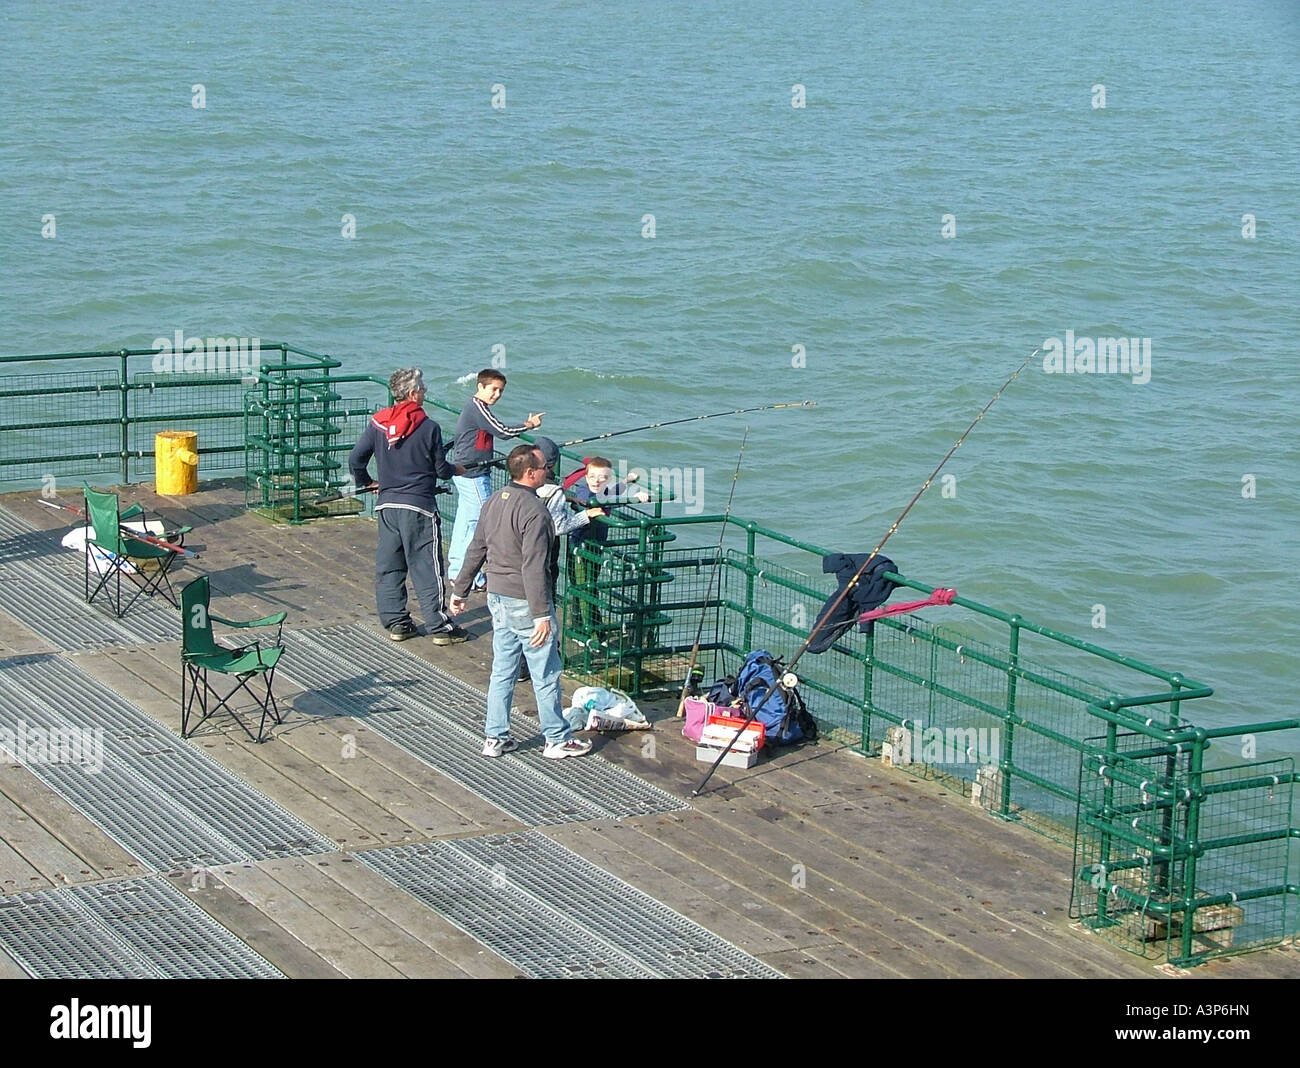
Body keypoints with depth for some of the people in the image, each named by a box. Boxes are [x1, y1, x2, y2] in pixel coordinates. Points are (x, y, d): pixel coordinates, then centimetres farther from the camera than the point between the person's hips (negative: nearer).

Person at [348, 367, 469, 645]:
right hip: (419, 507, -5)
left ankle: (395, 622, 16)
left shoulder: (377, 424, 1)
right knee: (427, 568, 0)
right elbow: (441, 469, -4)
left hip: (387, 505, 5)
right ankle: (440, 626, 3)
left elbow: (355, 460, 1)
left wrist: (366, 482, 20)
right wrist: (455, 469, 19)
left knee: (388, 566, 13)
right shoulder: (428, 427, -11)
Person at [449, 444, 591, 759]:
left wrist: (460, 591, 23)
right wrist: (542, 615, -24)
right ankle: (558, 740, 13)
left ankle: (495, 737, 19)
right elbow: (533, 567, -25)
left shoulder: (494, 501, 6)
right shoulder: (534, 511, -21)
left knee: (502, 671, 15)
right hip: (524, 603, -8)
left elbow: (475, 550, 14)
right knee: (546, 674, 4)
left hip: (497, 597, 8)